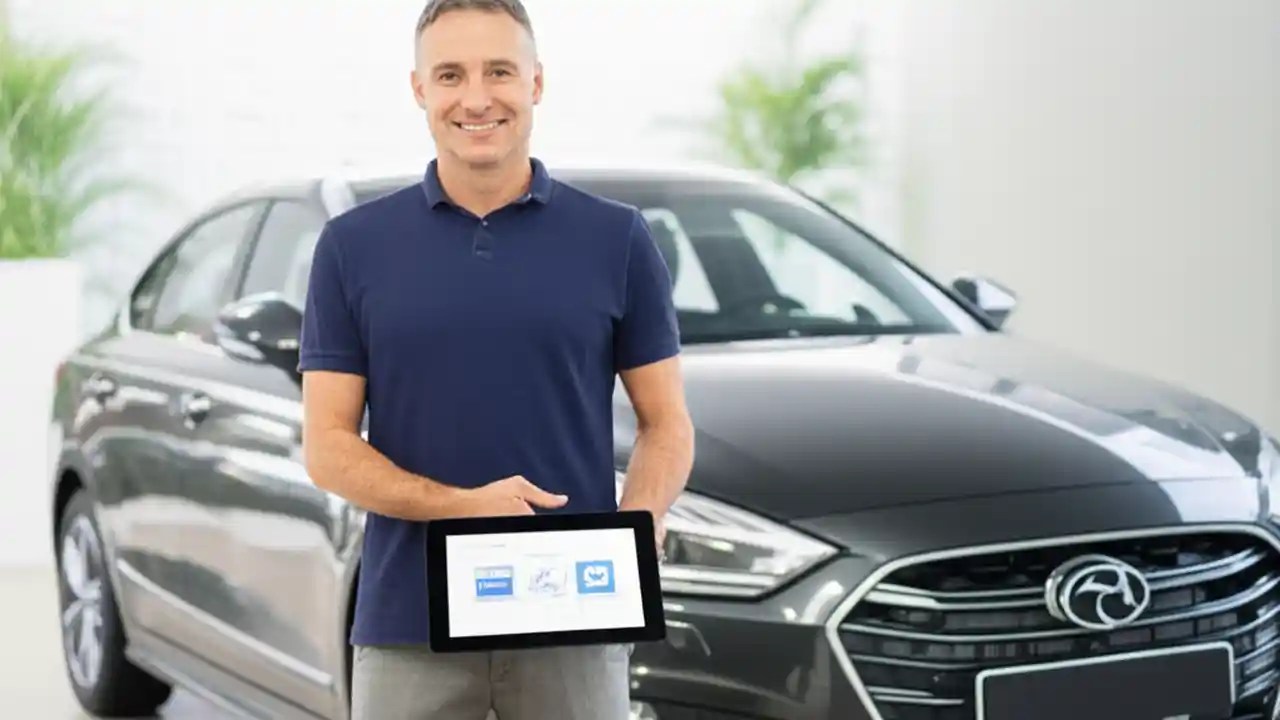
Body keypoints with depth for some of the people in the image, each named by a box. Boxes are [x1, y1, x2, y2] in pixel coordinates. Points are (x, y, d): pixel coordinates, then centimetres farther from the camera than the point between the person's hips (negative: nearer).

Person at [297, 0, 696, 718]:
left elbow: (666, 423, 5)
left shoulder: (618, 239, 3)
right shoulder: (354, 245, 3)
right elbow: (328, 446, 0)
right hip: (408, 628, 0)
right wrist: (462, 504, -16)